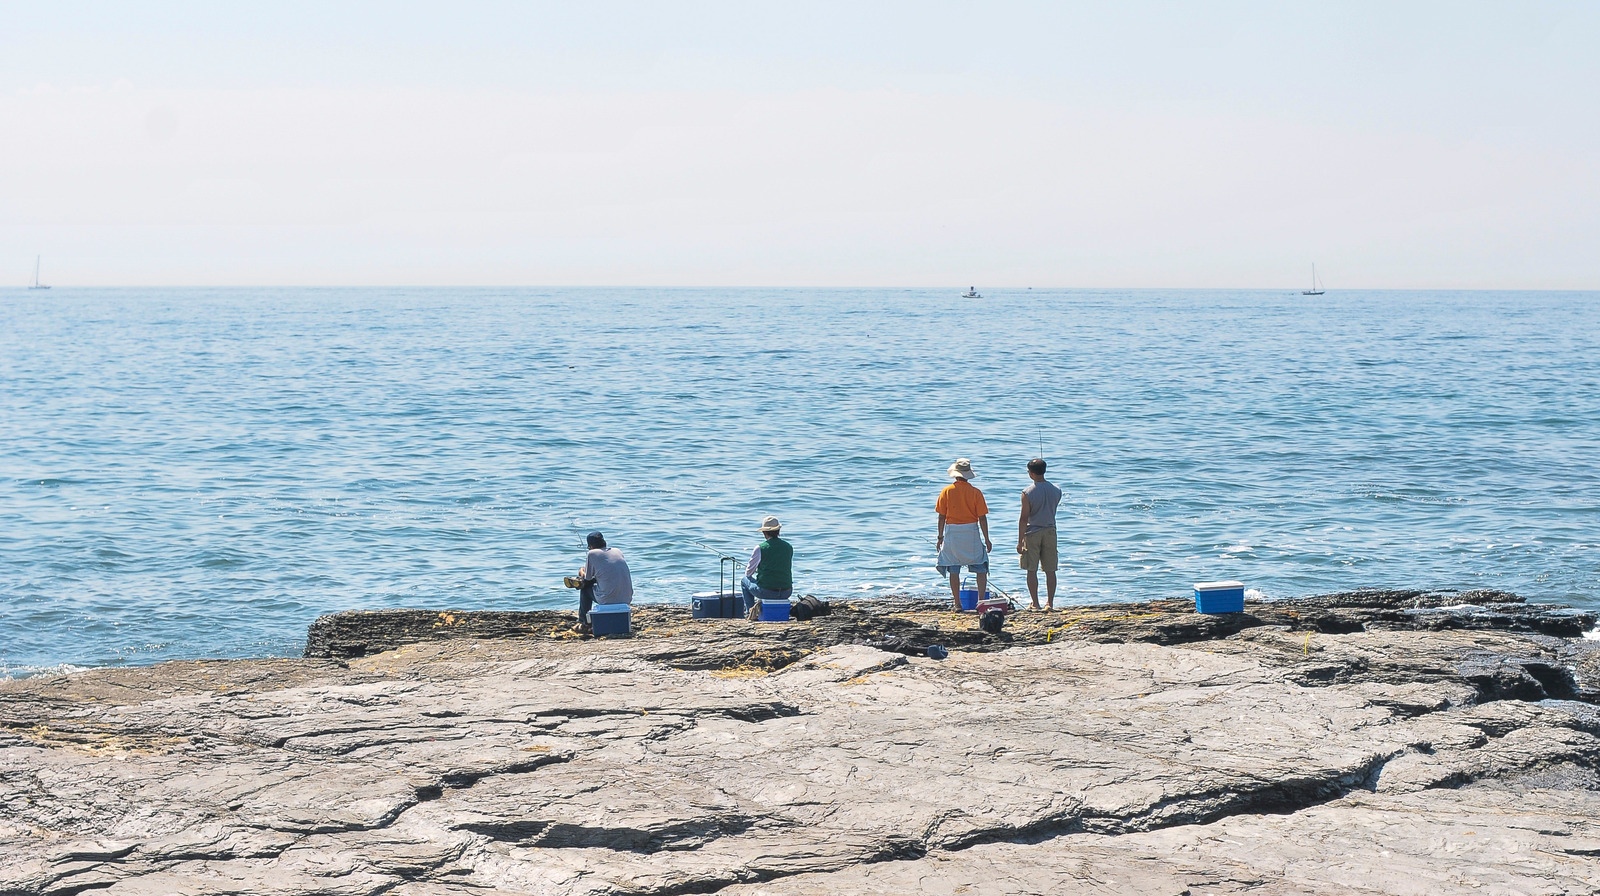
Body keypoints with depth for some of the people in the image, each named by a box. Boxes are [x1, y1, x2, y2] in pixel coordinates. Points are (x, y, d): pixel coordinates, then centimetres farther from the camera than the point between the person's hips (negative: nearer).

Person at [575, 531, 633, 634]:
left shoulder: (592, 554, -1)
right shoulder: (618, 552, 14)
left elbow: (587, 578, 11)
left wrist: (581, 573, 34)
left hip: (608, 600, -5)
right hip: (627, 599, 5)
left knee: (585, 588, 20)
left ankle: (584, 623, 26)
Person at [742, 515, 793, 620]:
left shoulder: (760, 548, -8)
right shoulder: (789, 547, 5)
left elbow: (748, 572, 5)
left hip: (766, 591, -4)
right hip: (786, 593, 4)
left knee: (745, 581, 26)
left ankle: (752, 613, 21)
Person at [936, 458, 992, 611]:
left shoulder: (947, 491, -2)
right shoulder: (975, 492, -5)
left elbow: (942, 516, 0)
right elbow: (982, 518, -5)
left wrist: (940, 537, 10)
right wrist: (987, 540, 1)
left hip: (952, 533, 1)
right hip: (971, 533, -1)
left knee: (954, 570, 7)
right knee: (981, 569, 9)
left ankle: (957, 604, 6)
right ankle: (981, 600, 0)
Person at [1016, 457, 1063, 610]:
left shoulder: (1028, 493, -13)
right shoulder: (1056, 491, -1)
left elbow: (1024, 518, -12)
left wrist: (1020, 541, -9)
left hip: (1032, 532, -3)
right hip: (1050, 531, 3)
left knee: (1032, 570, 3)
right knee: (1050, 570, 8)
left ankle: (1035, 603, 2)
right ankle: (1050, 602, 9)